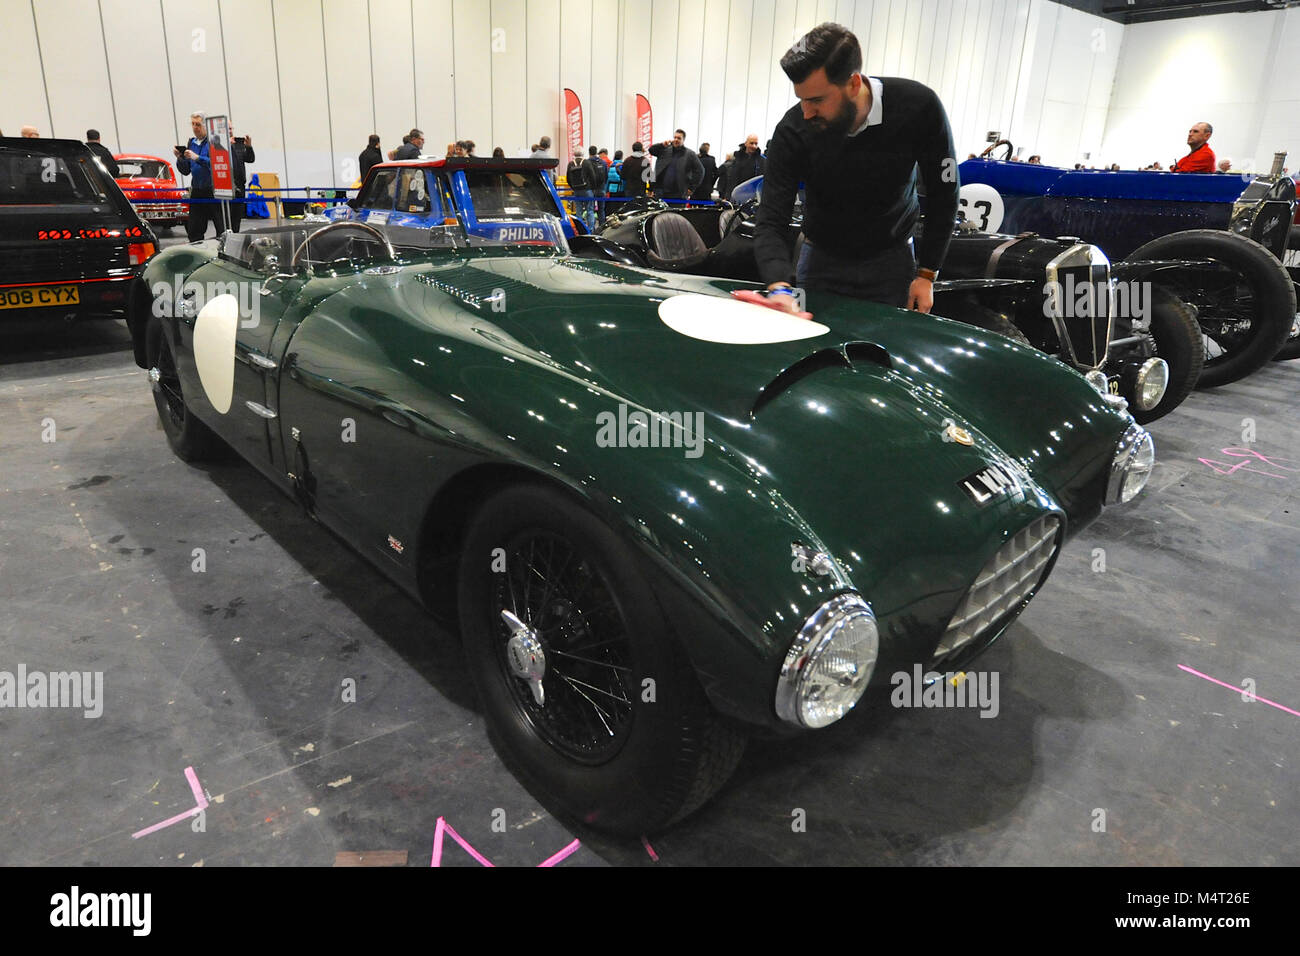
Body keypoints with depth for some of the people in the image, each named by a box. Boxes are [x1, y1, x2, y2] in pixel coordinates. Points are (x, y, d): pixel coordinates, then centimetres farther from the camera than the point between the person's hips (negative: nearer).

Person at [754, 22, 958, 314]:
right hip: (822, 258, 0)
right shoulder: (793, 130, -21)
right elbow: (771, 219, -23)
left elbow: (943, 195, -8)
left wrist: (927, 275, -11)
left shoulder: (919, 107, -21)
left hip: (892, 259, 0)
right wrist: (779, 287, -42)